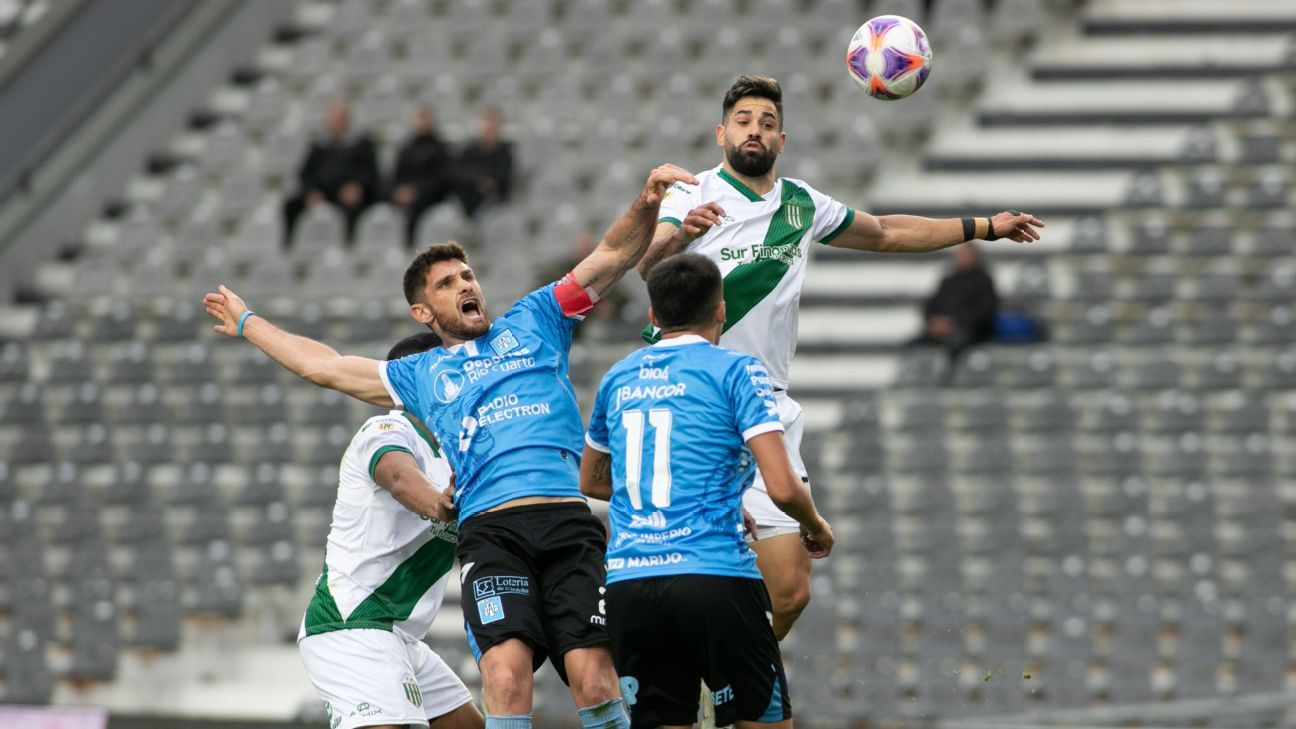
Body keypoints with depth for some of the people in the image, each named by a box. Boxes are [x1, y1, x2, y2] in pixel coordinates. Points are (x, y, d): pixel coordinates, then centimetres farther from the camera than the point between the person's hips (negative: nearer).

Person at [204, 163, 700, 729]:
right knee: (507, 678, -21)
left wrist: (647, 204, -2)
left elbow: (614, 256, 17)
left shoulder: (533, 322, 23)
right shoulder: (422, 375, 27)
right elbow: (325, 366, 37)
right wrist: (247, 323, 46)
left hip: (568, 519, -1)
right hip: (490, 529, 1)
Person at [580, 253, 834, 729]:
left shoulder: (618, 379, 16)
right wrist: (815, 526, 13)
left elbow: (591, 482, 32)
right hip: (714, 578, -5)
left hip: (627, 583, 5)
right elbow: (782, 488, -8)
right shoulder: (735, 370, 0)